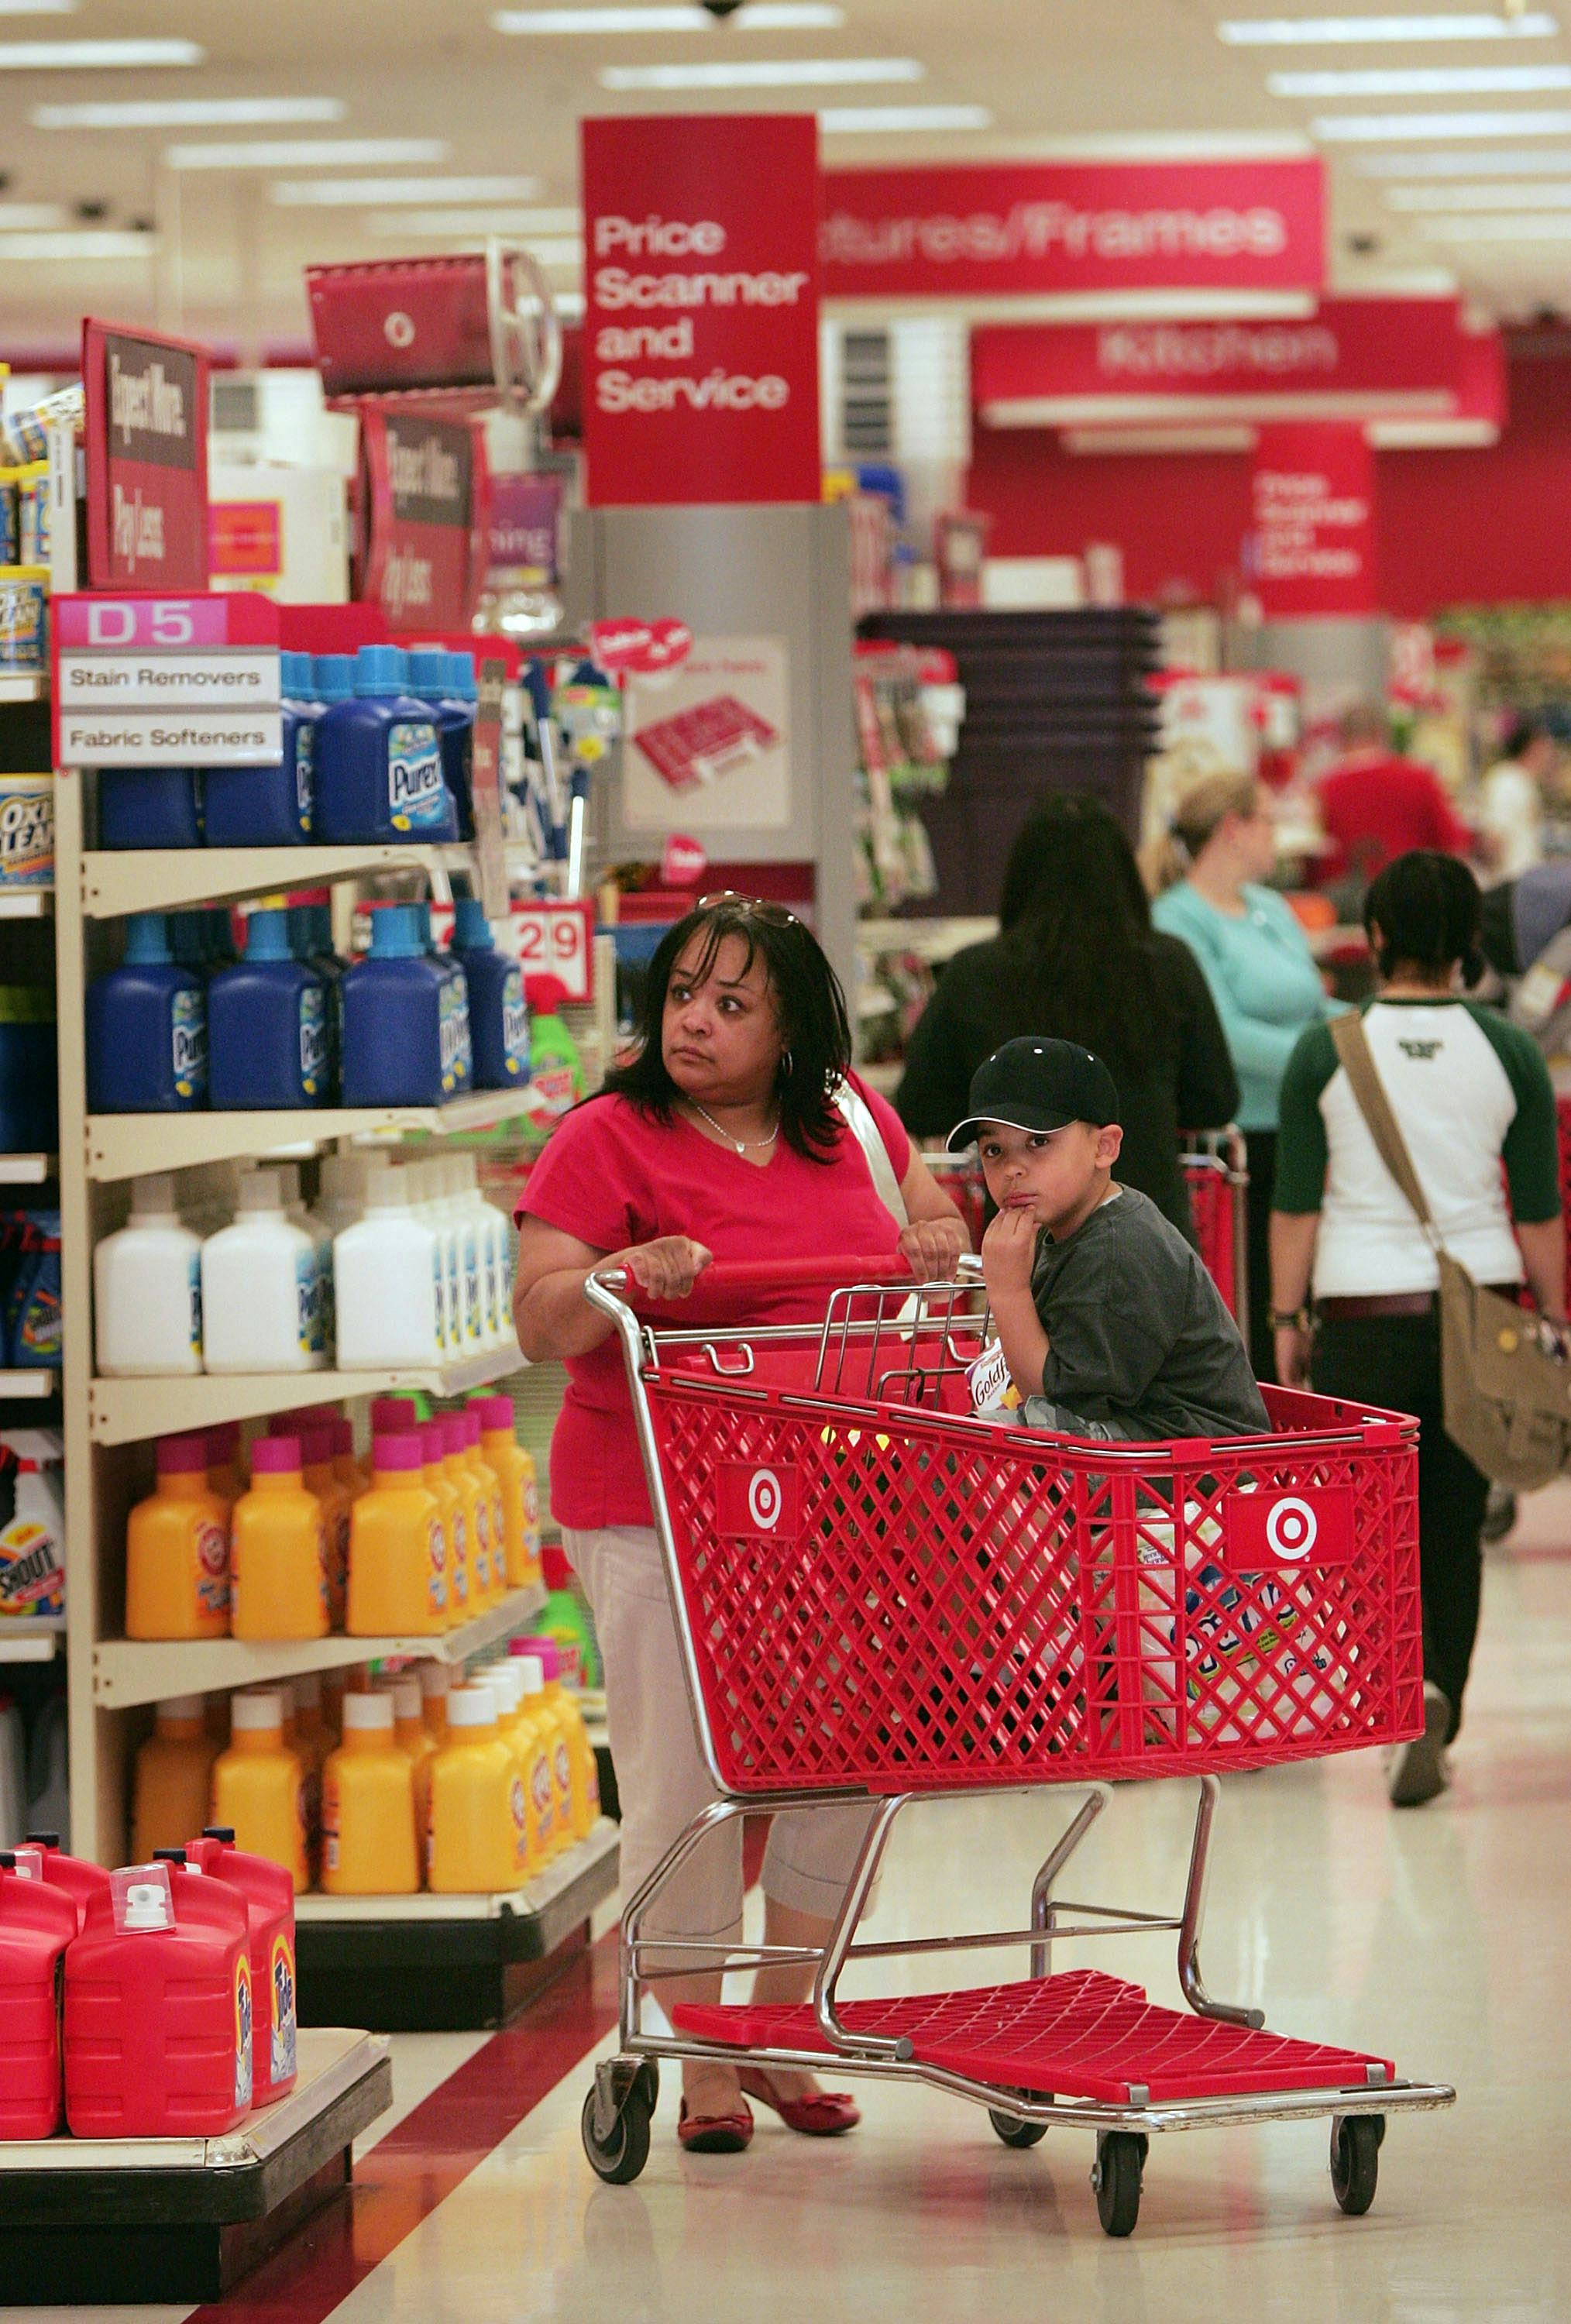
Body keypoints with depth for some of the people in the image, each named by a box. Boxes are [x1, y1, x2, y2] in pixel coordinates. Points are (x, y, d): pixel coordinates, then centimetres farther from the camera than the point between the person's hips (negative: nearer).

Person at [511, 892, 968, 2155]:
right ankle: (703, 2057, 11)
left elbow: (925, 1205, 23)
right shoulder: (608, 1141, -7)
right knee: (685, 1778, -3)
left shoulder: (849, 1117, 6)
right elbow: (542, 1325, -11)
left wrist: (938, 1240, 0)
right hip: (659, 1507, -4)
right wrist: (624, 1275, -31)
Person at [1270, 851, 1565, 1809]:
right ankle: (1436, 1724, 9)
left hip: (1362, 1311, -1)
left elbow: (1297, 1202, -2)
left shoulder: (1326, 1052, -3)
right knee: (1454, 1525, 11)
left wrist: (1287, 1318, 6)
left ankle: (1417, 1688, -16)